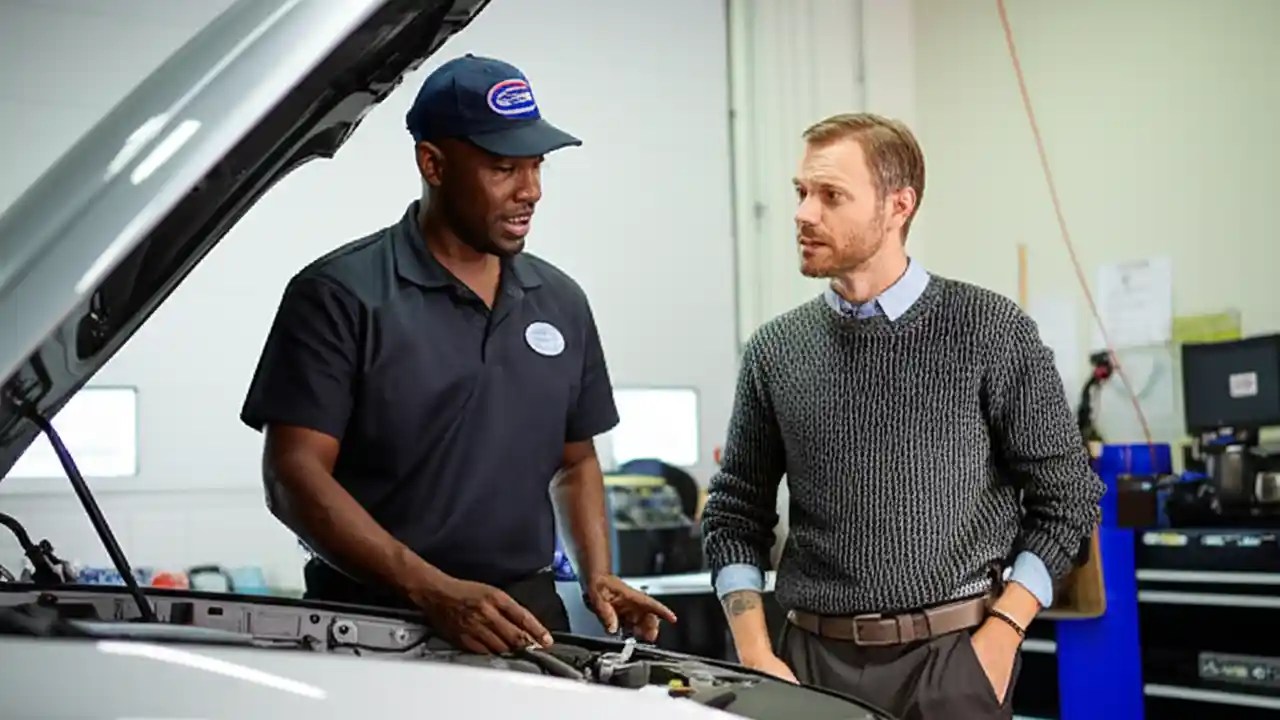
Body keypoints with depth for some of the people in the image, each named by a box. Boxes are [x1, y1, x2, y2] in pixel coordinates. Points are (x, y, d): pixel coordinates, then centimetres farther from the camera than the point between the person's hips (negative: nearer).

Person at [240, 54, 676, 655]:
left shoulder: (561, 302, 11)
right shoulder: (341, 296, -8)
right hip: (371, 622, -5)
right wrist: (435, 590, -23)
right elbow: (294, 476, -14)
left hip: (528, 618, 5)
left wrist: (597, 577, 2)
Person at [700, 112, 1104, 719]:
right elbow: (735, 516, 9)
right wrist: (756, 656, -2)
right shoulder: (775, 350, 4)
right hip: (813, 659, 3)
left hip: (951, 657, -2)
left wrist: (1000, 636, -9)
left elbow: (1065, 497, 0)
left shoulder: (992, 333, -4)